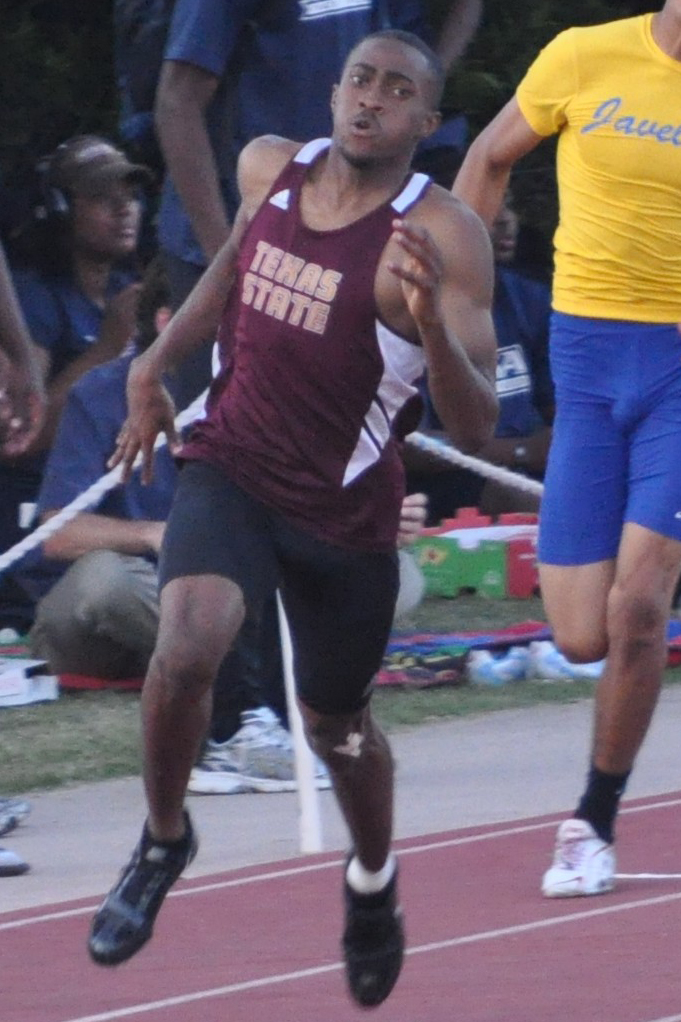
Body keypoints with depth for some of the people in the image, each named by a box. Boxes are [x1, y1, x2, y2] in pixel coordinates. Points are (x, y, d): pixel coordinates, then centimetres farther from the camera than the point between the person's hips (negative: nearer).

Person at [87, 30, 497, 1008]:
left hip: (346, 514, -2)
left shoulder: (444, 237, -20)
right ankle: (164, 839, 1)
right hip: (230, 471, 2)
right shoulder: (269, 167, -4)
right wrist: (158, 361, 16)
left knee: (335, 723, 17)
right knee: (187, 646, -26)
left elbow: (475, 427, -25)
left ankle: (373, 882, 50)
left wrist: (430, 323, -41)